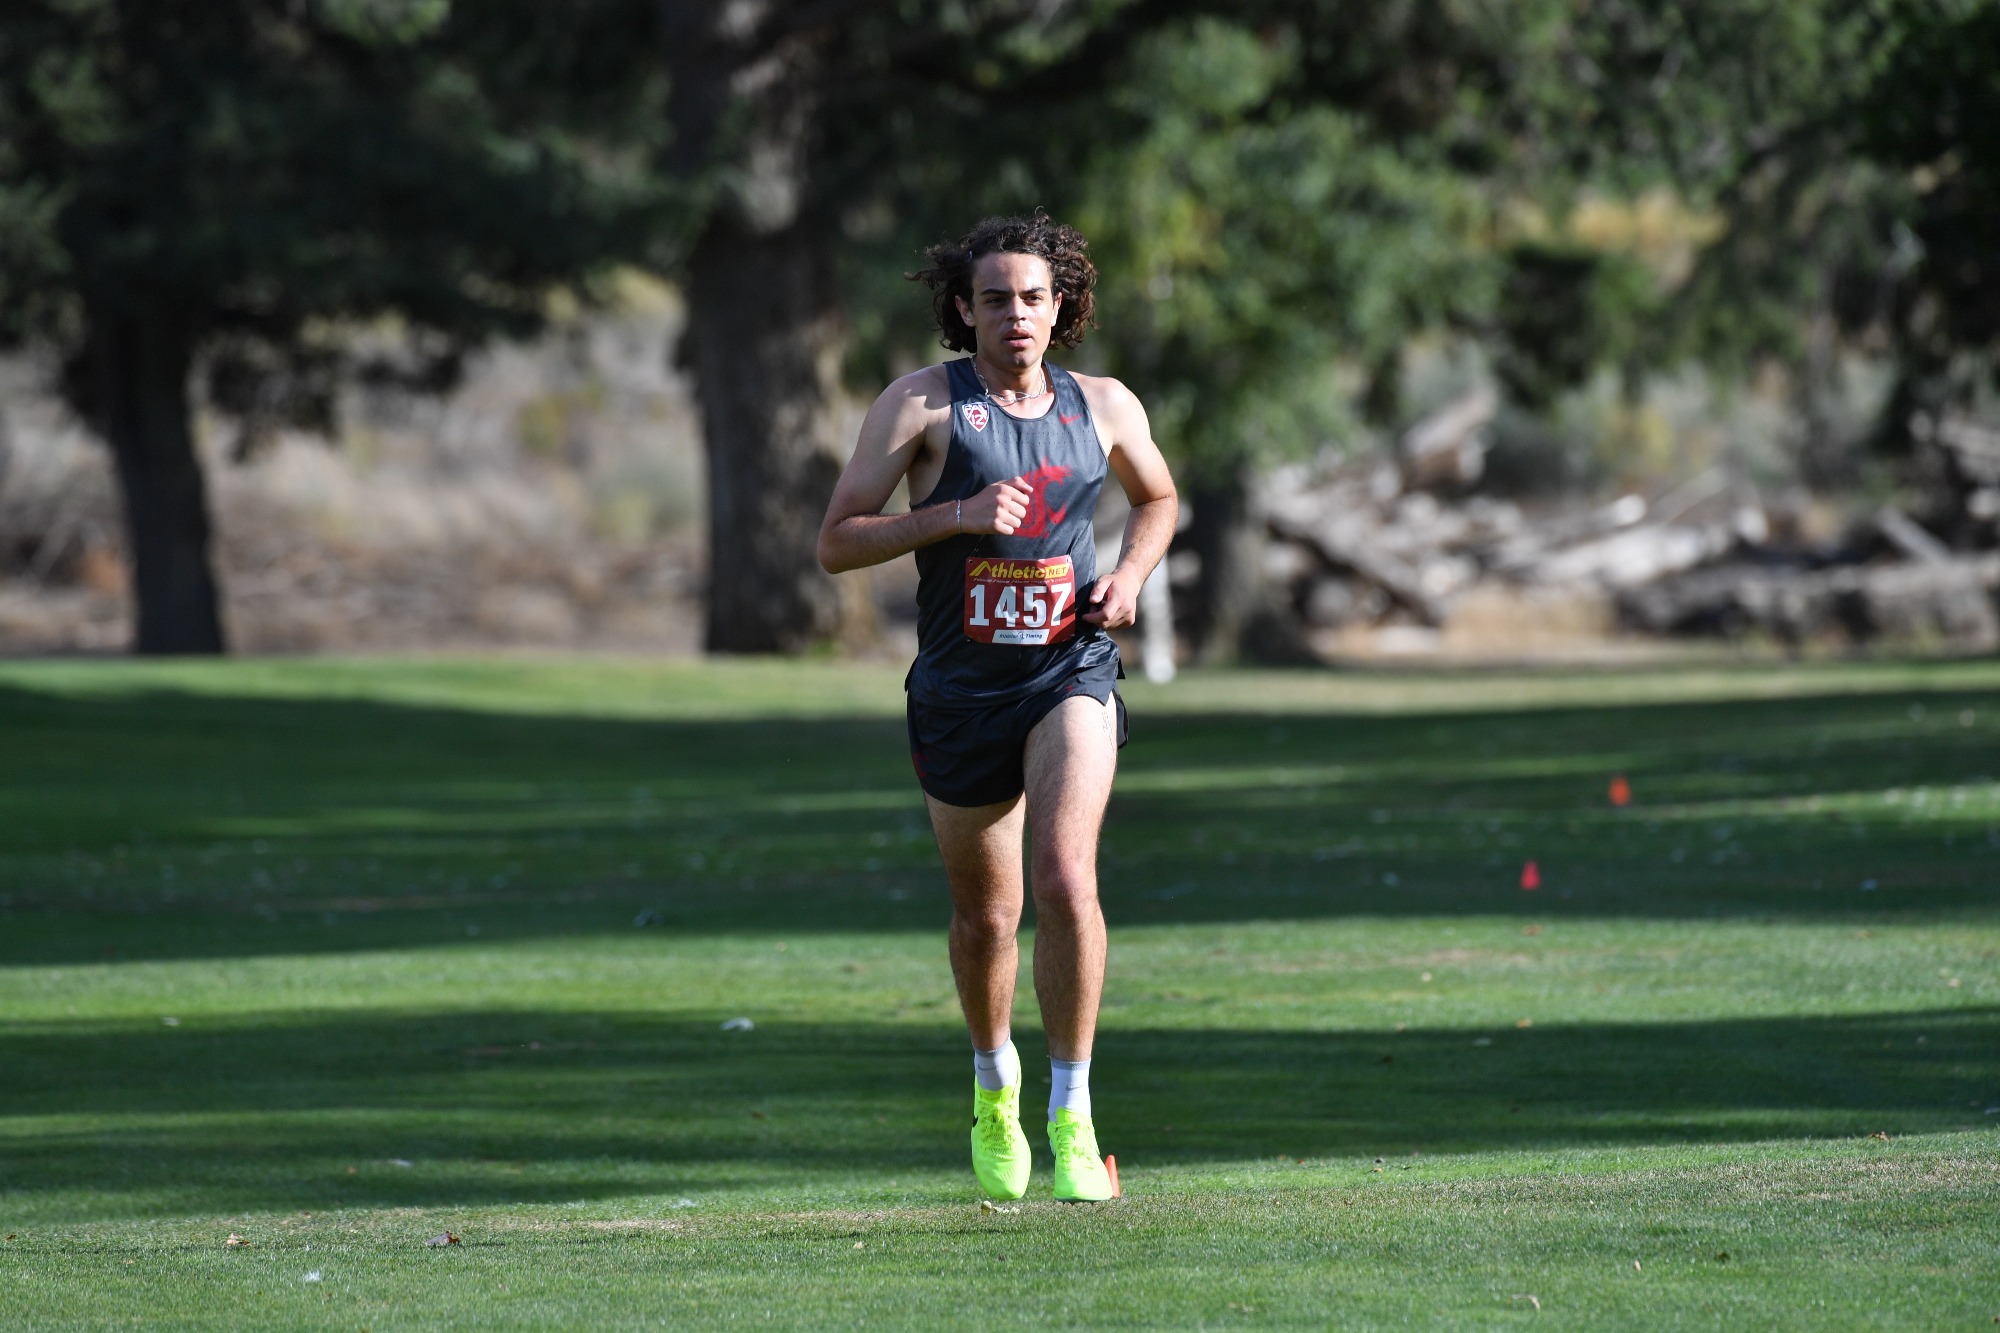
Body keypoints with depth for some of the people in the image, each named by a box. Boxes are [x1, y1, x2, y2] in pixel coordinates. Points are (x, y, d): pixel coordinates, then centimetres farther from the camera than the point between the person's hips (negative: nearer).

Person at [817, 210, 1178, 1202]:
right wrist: (955, 514, -20)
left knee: (1064, 878, -22)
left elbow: (1158, 497, 24)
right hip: (961, 687, 0)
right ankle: (994, 1085, 41)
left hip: (1071, 672, 0)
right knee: (986, 915, 12)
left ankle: (1072, 1117, -13)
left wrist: (1130, 576, 4)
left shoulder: (1104, 407, 4)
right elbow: (836, 543, -7)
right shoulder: (921, 403, -4)